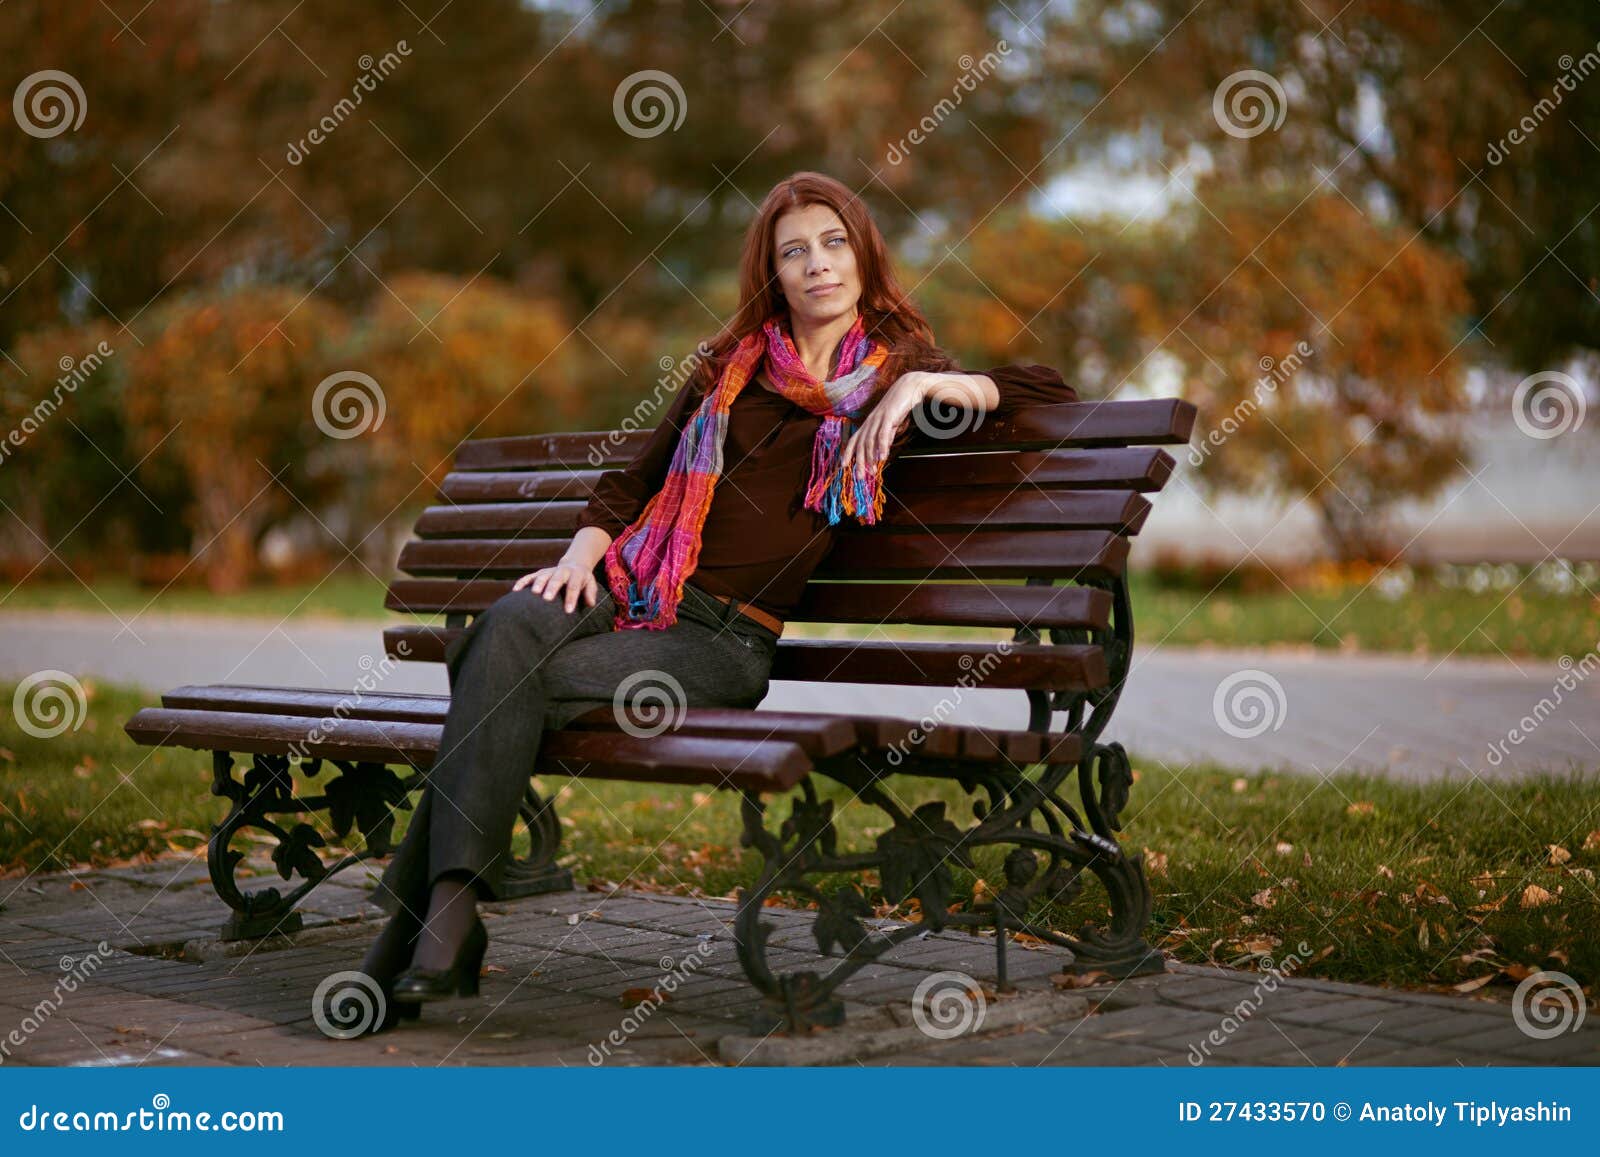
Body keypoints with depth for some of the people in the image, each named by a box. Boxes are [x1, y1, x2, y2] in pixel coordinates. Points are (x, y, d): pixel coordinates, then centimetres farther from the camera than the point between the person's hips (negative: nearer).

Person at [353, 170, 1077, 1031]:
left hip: (728, 637, -3)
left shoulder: (892, 375, 13)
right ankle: (442, 925, -38)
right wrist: (581, 554, 2)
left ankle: (429, 922, -26)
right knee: (509, 626, -33)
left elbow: (1049, 389, 4)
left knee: (519, 680, -30)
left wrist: (925, 385, -9)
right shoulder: (731, 364, 21)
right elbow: (631, 481, 22)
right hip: (629, 590, 3)